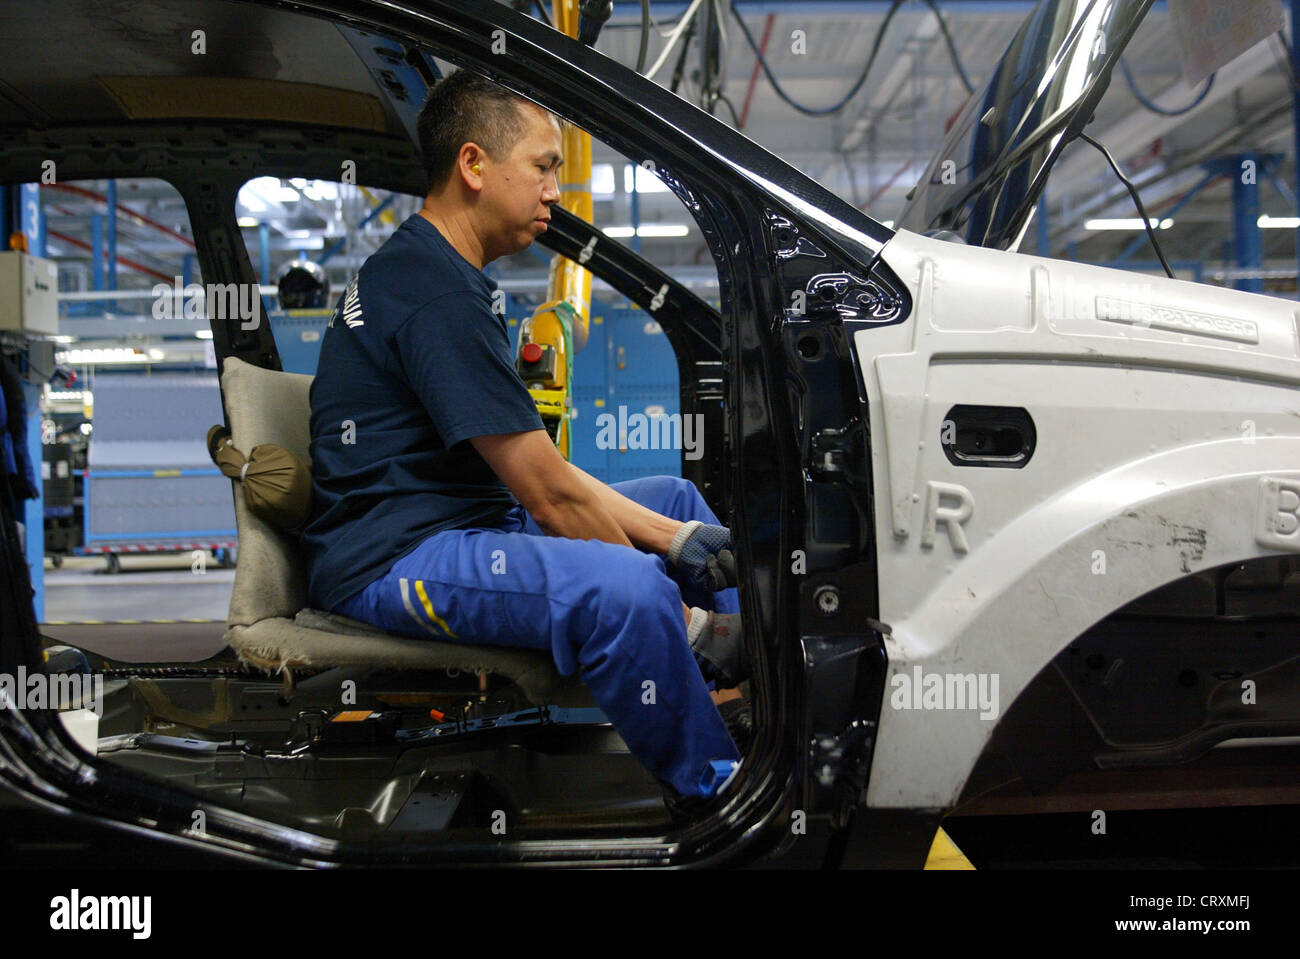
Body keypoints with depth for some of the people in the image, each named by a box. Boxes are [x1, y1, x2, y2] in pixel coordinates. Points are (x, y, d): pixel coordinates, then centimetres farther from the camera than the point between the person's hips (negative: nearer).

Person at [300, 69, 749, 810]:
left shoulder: (432, 272, 15)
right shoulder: (436, 295, -19)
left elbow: (539, 473, 13)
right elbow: (550, 495, -20)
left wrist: (679, 538, 4)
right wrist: (688, 624, -12)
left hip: (460, 525, 12)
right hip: (393, 558, -12)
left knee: (674, 498, 18)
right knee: (627, 590, -34)